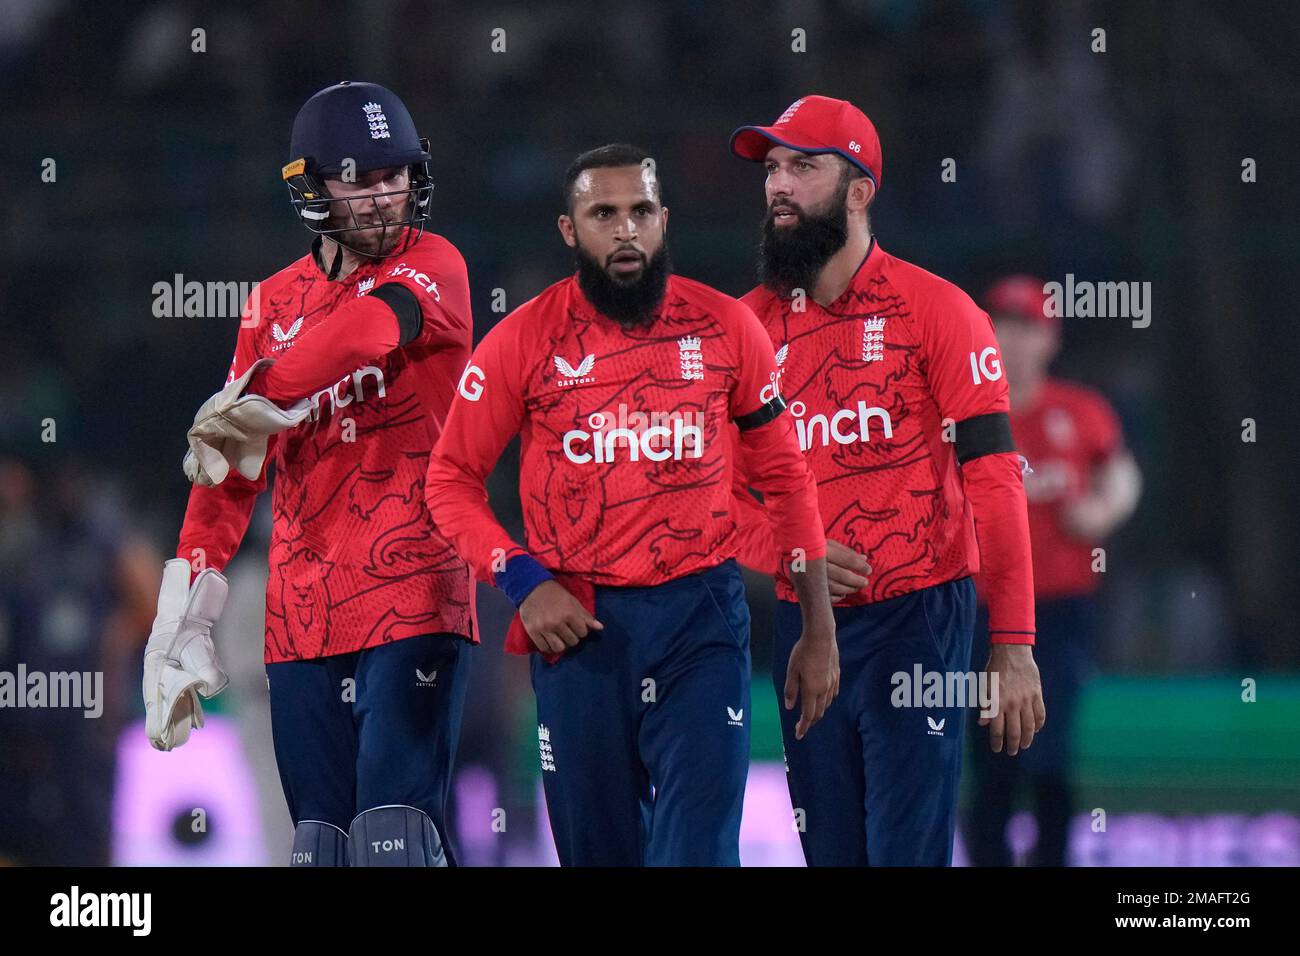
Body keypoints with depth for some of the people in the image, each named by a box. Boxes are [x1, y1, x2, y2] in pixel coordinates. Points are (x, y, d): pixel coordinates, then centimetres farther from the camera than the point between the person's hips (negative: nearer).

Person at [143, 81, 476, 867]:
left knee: (395, 836, -15)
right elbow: (231, 469, 13)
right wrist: (183, 615, 7)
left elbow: (362, 332, -21)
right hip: (303, 616, 4)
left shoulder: (433, 268, 2)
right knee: (320, 843, 2)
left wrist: (258, 400, -29)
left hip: (414, 596, -4)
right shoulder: (275, 304, 14)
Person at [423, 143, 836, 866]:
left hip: (702, 617, -1)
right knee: (600, 850, 9)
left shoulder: (726, 328, 1)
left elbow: (788, 475, 8)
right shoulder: (525, 340, -1)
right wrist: (525, 584, -10)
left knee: (698, 849, -11)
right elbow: (452, 481, 4)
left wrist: (820, 631, 7)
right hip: (578, 623, 1)